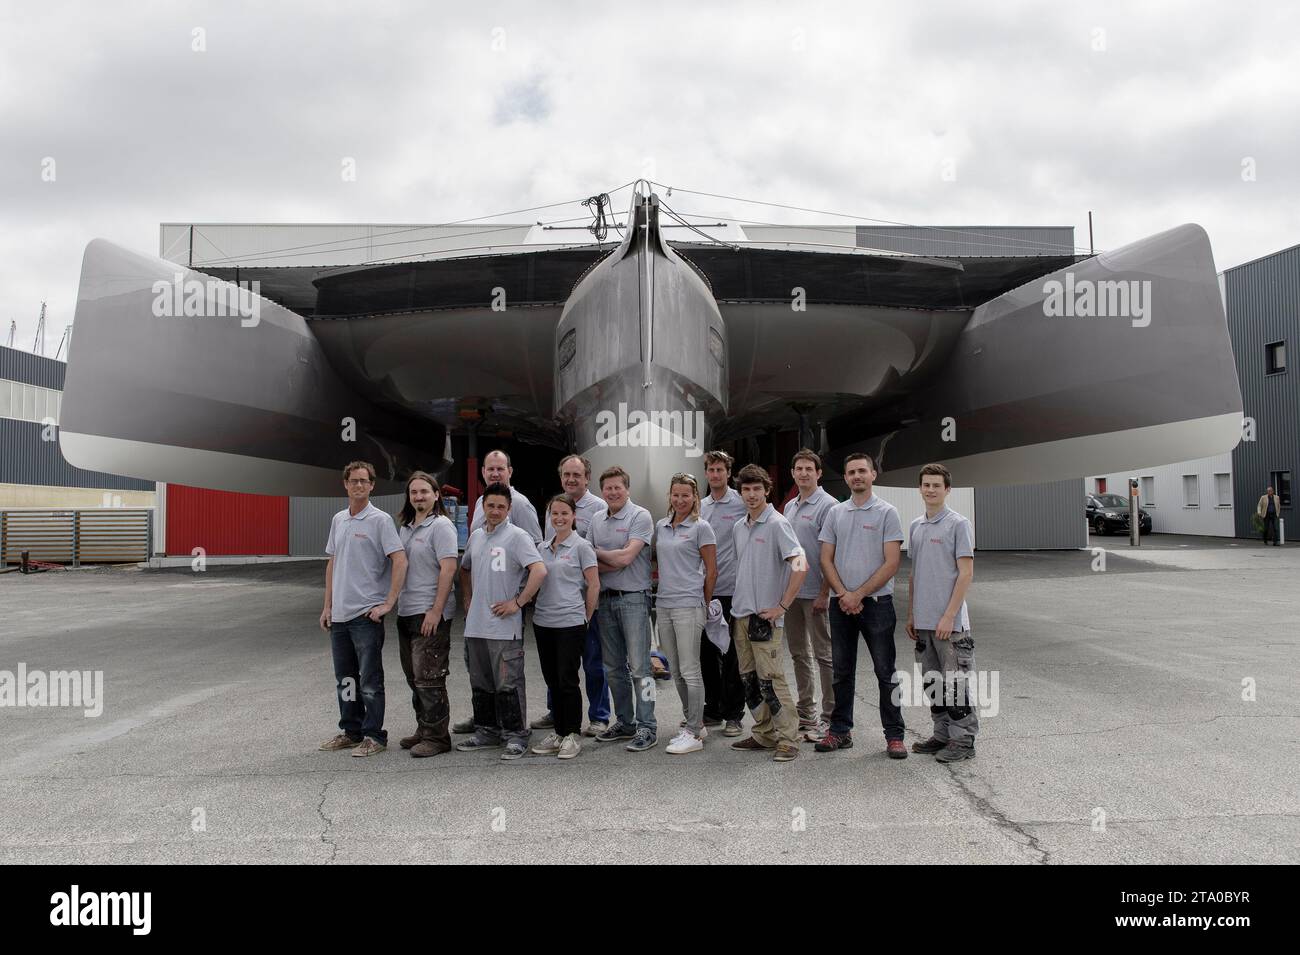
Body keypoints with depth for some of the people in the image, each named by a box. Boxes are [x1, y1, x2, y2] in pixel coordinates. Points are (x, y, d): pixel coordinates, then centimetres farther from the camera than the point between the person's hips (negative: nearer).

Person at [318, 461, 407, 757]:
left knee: (370, 680, 0)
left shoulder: (380, 520, -9)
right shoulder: (338, 520, 12)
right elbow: (332, 563, 18)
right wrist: (327, 605, 13)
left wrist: (388, 603, -19)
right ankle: (351, 731, 28)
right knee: (344, 679, 16)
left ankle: (374, 736, 9)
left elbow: (400, 561, -16)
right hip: (339, 614, 7)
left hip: (367, 613, -7)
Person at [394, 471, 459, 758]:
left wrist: (436, 611, -21)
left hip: (430, 614, -8)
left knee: (428, 678, -5)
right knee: (414, 677, 15)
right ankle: (423, 729, 26)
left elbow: (448, 568, -17)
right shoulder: (405, 528, 16)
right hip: (406, 613, 9)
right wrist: (396, 604, 13)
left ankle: (437, 737, 3)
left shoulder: (441, 526, -10)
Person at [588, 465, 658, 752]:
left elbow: (626, 557, -17)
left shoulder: (640, 516, -7)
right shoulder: (596, 520, 12)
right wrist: (615, 563, -10)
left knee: (639, 666, -5)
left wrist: (597, 553, -2)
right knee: (614, 667, 12)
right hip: (606, 599, 7)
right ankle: (624, 722, 24)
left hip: (633, 598, -7)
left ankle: (647, 727, 2)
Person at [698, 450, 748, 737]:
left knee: (731, 655, 1)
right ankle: (712, 710, 24)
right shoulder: (699, 507, 12)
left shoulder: (742, 504, -6)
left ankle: (733, 714, 12)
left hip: (731, 589, -6)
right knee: (706, 652, 12)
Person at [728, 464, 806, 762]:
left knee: (771, 680, -6)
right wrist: (737, 603, 15)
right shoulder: (738, 527, 13)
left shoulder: (777, 524, -11)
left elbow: (800, 566, -20)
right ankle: (764, 734, 24)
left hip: (764, 616, -7)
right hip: (740, 614, 8)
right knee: (749, 680, 12)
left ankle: (788, 739, 4)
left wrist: (782, 607, -18)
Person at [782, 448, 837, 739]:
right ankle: (806, 713, 24)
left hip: (815, 593, -8)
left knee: (824, 654, -1)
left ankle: (828, 718, 7)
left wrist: (824, 593, -19)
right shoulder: (789, 507, 14)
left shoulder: (827, 505, -10)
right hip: (791, 592, 8)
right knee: (798, 654, 13)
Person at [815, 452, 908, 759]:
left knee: (885, 671, 1)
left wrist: (858, 594, -13)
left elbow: (891, 563, -10)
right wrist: (843, 594, -8)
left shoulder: (887, 513, -3)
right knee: (842, 671, 11)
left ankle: (894, 735, 10)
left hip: (875, 602, -4)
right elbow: (826, 559, 6)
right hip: (841, 603, 4)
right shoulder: (835, 513, 9)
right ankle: (840, 731, 21)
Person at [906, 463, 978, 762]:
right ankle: (943, 735, 25)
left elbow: (966, 572, -12)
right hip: (923, 622, 7)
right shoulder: (916, 527, 13)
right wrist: (911, 615, 14)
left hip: (949, 622, -7)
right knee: (932, 682, 14)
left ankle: (963, 740, 9)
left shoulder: (958, 524, -7)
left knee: (955, 681, -1)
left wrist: (949, 616, -17)